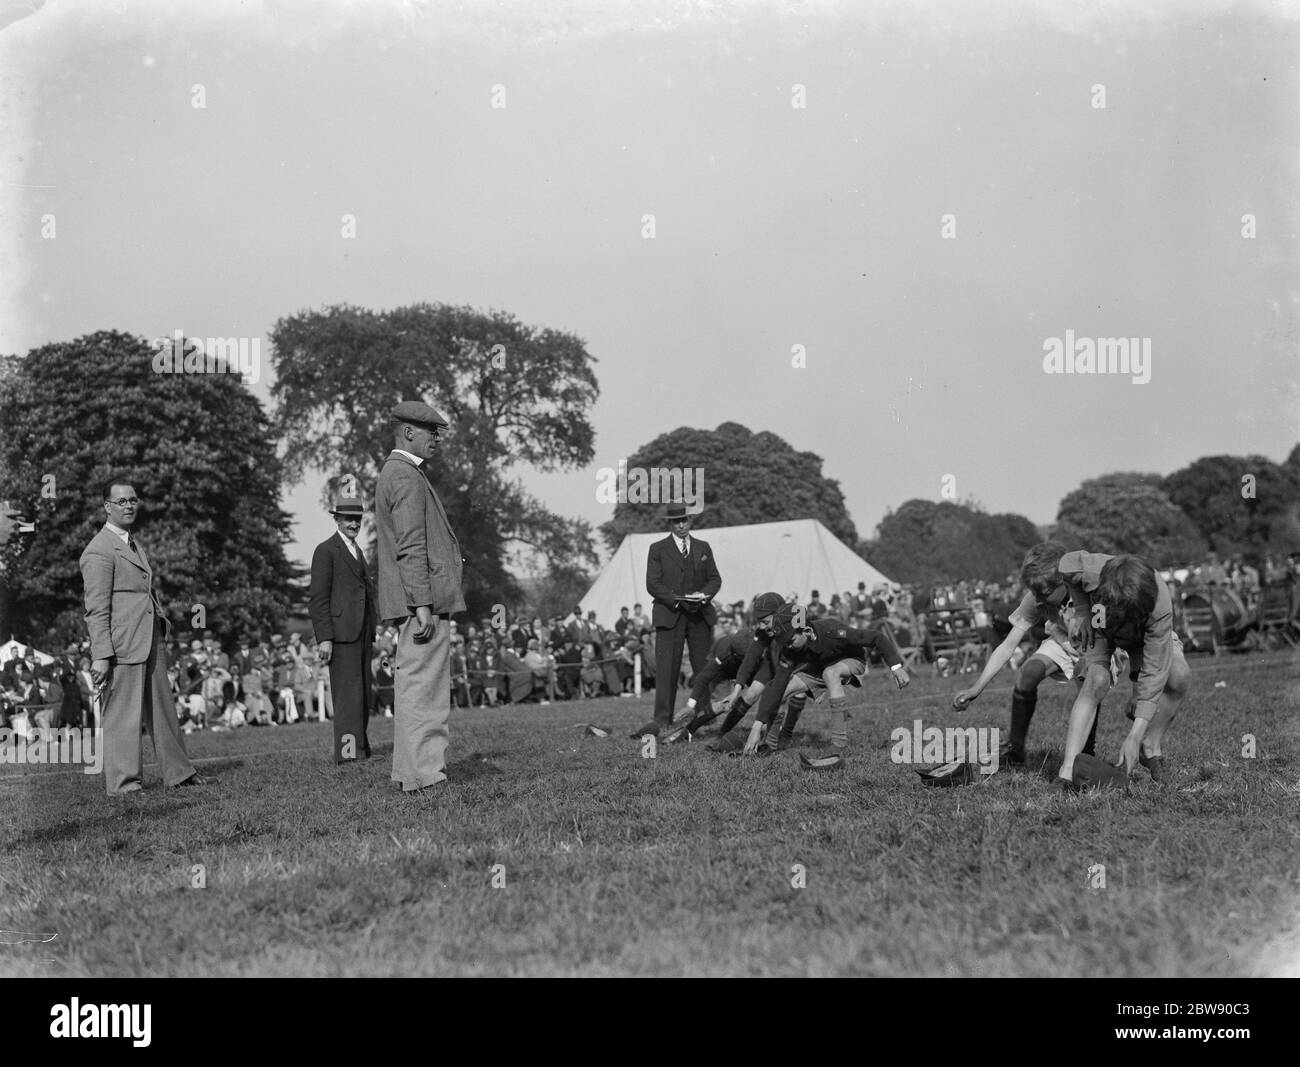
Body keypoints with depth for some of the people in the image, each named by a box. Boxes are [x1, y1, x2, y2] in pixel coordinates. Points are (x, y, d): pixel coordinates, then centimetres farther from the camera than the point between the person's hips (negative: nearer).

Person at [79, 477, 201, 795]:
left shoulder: (136, 546, 20)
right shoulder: (99, 551, -11)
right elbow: (96, 609, -15)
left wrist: (163, 623, 19)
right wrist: (101, 655, -20)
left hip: (150, 641, 9)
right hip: (123, 645, -9)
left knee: (162, 709, 15)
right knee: (123, 715, -3)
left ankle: (178, 772, 23)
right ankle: (123, 783, 5)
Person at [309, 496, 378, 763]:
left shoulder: (357, 552, 22)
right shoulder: (325, 551, -4)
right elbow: (317, 598, -10)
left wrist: (370, 638, 18)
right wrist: (324, 638, -18)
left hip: (361, 635, 8)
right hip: (340, 633, -8)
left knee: (365, 694, 9)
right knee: (348, 693, -11)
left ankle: (361, 749, 15)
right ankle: (348, 751, -11)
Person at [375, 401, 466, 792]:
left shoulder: (397, 473, 21)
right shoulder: (406, 477, -12)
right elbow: (411, 547, -20)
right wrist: (422, 604, -23)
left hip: (420, 602, 11)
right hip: (423, 600, -11)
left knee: (413, 687, 13)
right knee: (424, 687, -9)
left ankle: (412, 773, 19)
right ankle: (423, 777, -7)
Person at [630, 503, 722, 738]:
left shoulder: (703, 548, 15)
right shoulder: (658, 549, 5)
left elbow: (715, 579, 13)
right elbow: (653, 584, -3)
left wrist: (705, 594, -9)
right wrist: (677, 600, -16)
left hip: (700, 614, 3)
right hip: (669, 614, -3)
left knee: (704, 666, 4)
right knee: (666, 668, -10)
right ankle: (662, 720, -13)